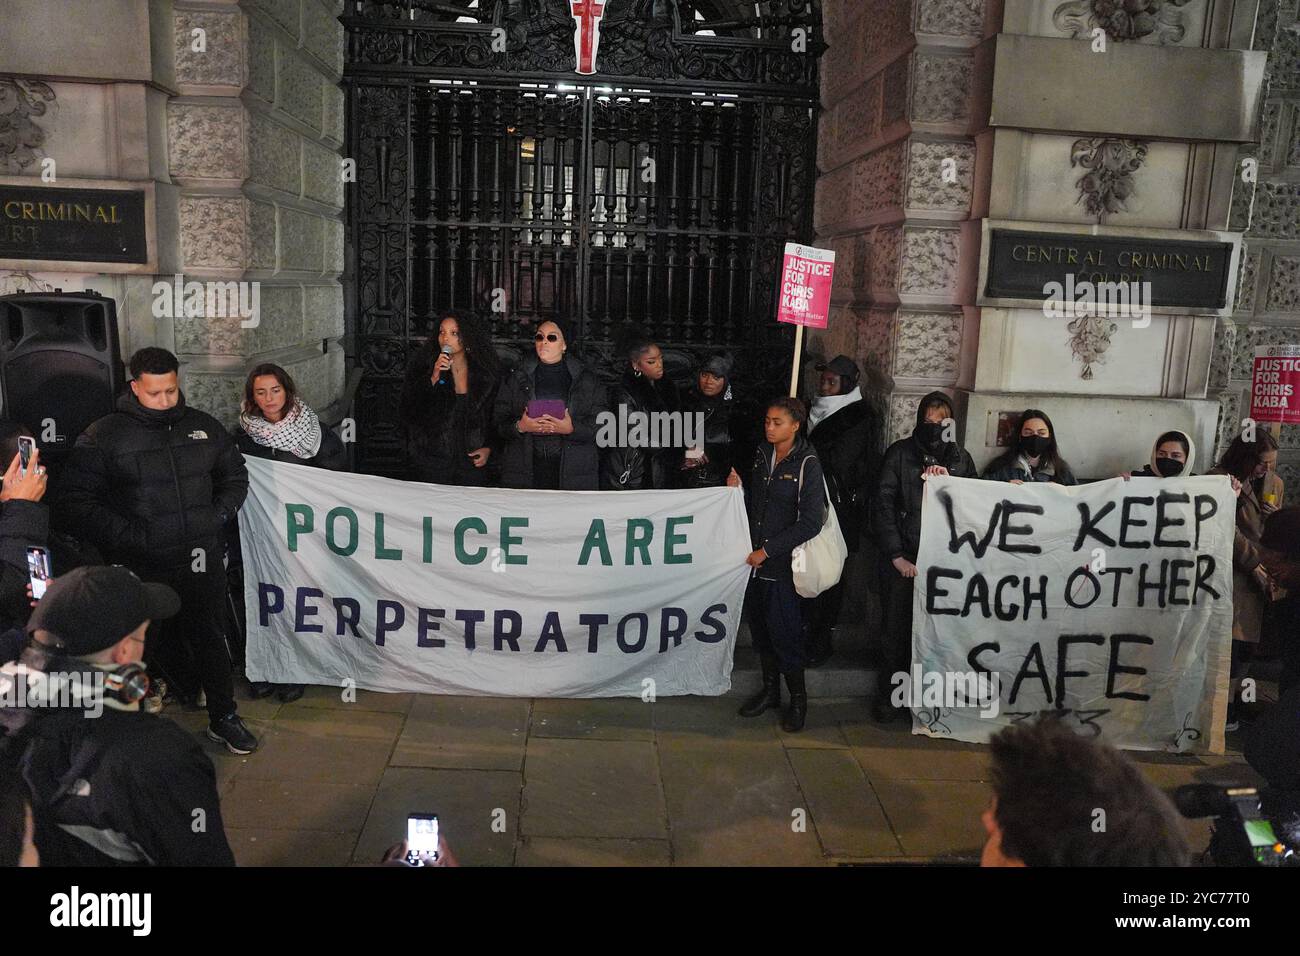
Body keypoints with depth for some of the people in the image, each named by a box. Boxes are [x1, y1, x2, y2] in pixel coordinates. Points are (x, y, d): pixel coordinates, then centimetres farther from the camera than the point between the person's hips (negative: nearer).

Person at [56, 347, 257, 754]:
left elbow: (235, 476, 20)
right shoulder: (104, 436, -5)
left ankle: (223, 719, 25)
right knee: (161, 649, 9)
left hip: (201, 563, 3)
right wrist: (126, 534, -17)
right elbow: (75, 501, -7)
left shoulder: (203, 426, 6)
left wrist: (220, 514, 3)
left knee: (210, 640, 10)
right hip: (142, 570, -3)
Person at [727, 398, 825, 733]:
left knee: (784, 633, 0)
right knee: (761, 627, 14)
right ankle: (770, 690, 31)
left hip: (783, 564, -6)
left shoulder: (807, 464, -12)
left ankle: (798, 699, 18)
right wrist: (738, 488, -5)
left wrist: (767, 550, -15)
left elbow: (810, 523, -15)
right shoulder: (762, 454, 7)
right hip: (755, 558, 6)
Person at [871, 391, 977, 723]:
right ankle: (889, 697, 18)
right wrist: (896, 556, -9)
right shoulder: (900, 453, -2)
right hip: (902, 559, -2)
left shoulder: (960, 459, 8)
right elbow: (882, 505, -4)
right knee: (896, 629, 3)